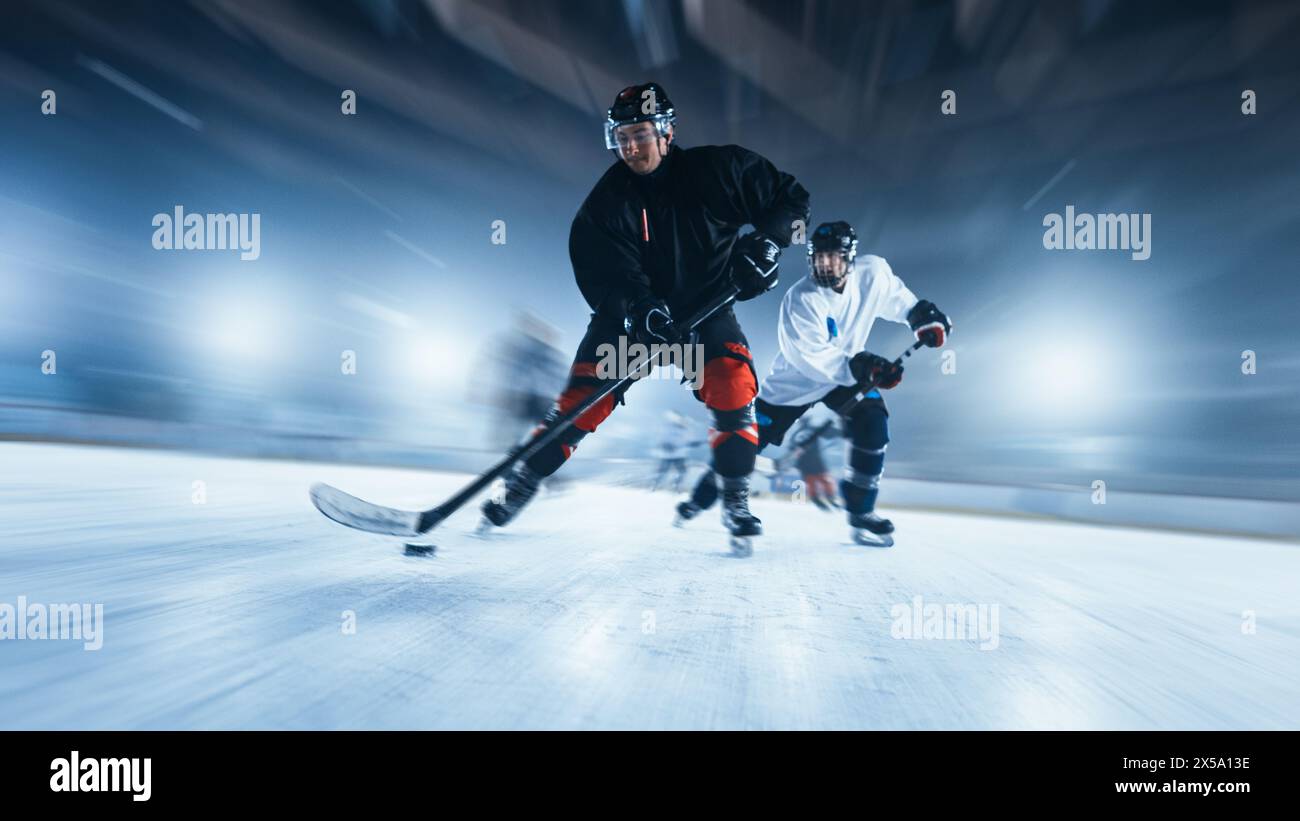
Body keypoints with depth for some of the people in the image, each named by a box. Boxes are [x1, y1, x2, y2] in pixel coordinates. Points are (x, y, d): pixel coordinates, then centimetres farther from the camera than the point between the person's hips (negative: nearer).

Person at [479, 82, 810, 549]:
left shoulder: (717, 170, -9)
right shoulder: (608, 200, -9)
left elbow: (791, 198, -2)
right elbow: (603, 277, -18)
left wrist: (765, 242, -20)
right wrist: (643, 312, -36)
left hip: (706, 307, 0)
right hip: (632, 313, 0)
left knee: (734, 386, -22)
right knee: (583, 397, -9)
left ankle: (735, 498, -2)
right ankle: (521, 485, 8)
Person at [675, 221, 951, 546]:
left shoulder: (872, 272, -16)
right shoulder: (799, 300, -29)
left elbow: (895, 296, 8)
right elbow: (813, 359, -34)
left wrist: (923, 314, -4)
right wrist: (860, 367, -42)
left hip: (847, 373, 4)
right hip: (793, 381, -3)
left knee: (872, 425, -18)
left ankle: (861, 512, 0)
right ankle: (700, 500, 21)